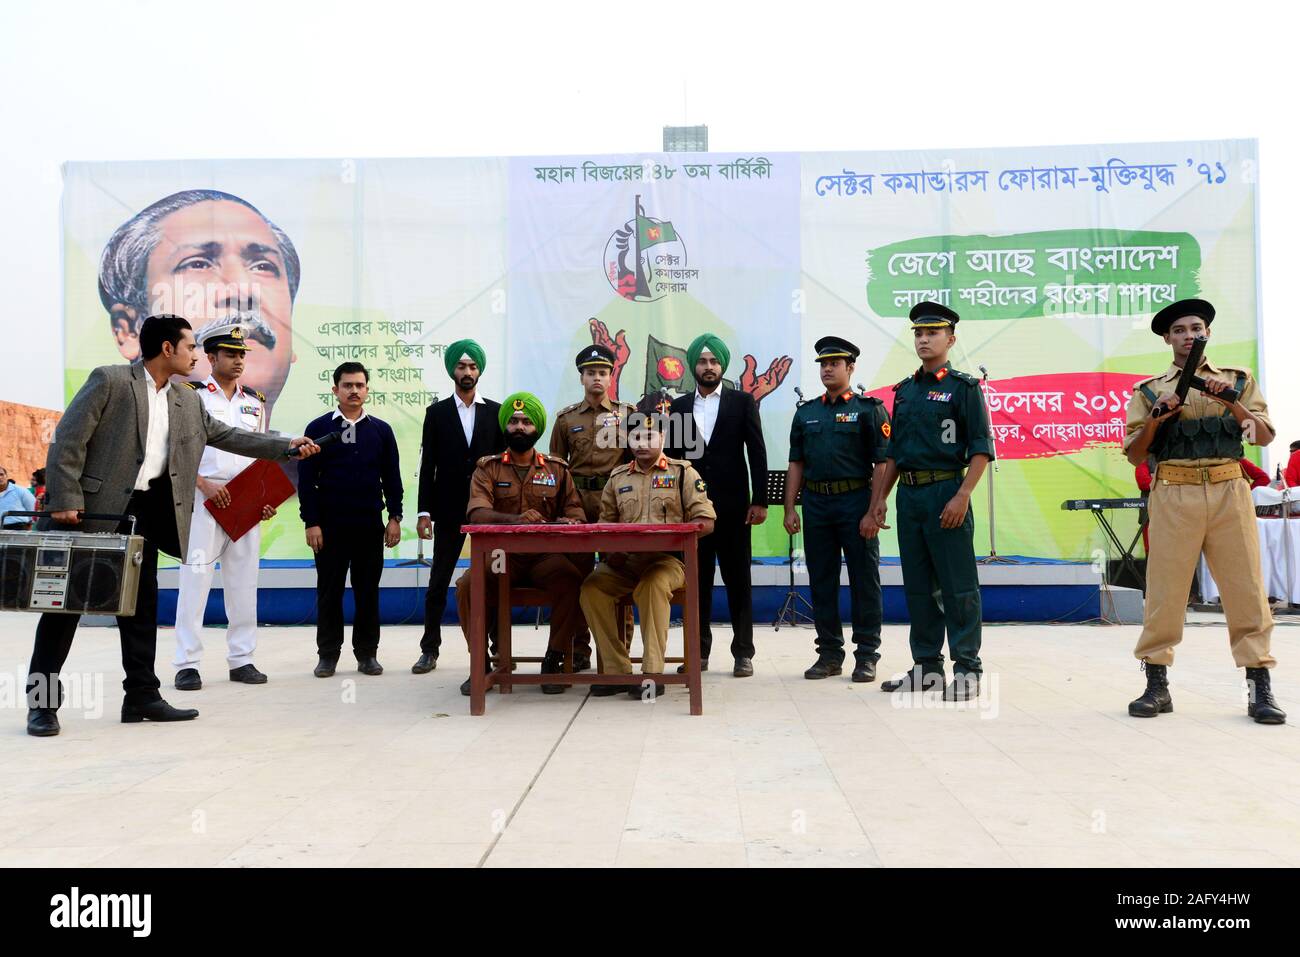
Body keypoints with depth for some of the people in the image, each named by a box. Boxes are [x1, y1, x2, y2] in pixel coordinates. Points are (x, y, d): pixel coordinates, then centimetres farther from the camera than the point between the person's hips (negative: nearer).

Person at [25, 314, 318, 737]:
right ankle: (43, 701, 10)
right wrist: (65, 502, -16)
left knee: (141, 603, 9)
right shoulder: (109, 380, -7)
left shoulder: (188, 402, 12)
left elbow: (227, 435, 18)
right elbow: (68, 441, -10)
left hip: (145, 512, 6)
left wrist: (286, 446, 12)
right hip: (95, 509, -6)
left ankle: (142, 696, 16)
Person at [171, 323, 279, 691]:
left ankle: (241, 659, 14)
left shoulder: (255, 401, 14)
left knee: (244, 582, 6)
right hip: (204, 499, -5)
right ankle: (187, 664, 1)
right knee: (195, 579, -5)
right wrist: (205, 484, -16)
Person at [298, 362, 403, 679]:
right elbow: (307, 480, -1)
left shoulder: (381, 430, 7)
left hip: (370, 524, 2)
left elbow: (392, 477, 9)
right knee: (329, 590, 5)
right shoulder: (318, 428, 1)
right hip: (330, 525, -1)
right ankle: (328, 653, 16)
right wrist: (311, 523, -6)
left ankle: (367, 653, 16)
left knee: (368, 590, 6)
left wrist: (394, 517, 2)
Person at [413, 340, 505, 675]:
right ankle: (430, 650, 13)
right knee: (438, 582, 4)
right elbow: (427, 465, 2)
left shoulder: (495, 412, 6)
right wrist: (424, 511, -4)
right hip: (449, 509, 0)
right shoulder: (437, 412, 5)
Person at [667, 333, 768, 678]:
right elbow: (672, 456, 9)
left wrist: (759, 501, -7)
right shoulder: (678, 407, 10)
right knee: (697, 581, 6)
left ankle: (743, 652, 9)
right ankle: (699, 650, 14)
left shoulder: (742, 402, 4)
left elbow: (757, 454, 0)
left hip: (732, 506, -2)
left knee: (738, 580, 3)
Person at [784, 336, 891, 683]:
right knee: (821, 581, 7)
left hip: (855, 502, -4)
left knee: (864, 580, 1)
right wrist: (790, 509, 6)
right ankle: (829, 653, 17)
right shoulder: (806, 413, 13)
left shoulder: (869, 409, 0)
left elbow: (882, 464, -5)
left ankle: (866, 655, 10)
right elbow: (796, 464, 14)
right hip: (816, 504, 4)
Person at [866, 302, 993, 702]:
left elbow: (981, 448, -7)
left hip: (946, 493, -6)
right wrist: (880, 499, 12)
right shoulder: (904, 390, 16)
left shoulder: (963, 387, -1)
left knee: (957, 586, -3)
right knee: (917, 586, 10)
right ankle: (927, 664, 19)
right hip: (909, 495, 6)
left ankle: (967, 669, 4)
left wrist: (962, 496, -17)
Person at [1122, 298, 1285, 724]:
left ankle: (1260, 688, 5)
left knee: (1246, 589, -1)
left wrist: (1231, 402, -9)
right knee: (1164, 590, -1)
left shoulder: (1238, 380, 16)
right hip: (1173, 496, -1)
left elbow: (1265, 436, 5)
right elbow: (1134, 455, 7)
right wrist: (1154, 420, -10)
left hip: (1229, 493, 1)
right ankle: (1157, 685, 6)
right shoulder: (1149, 391, 13)